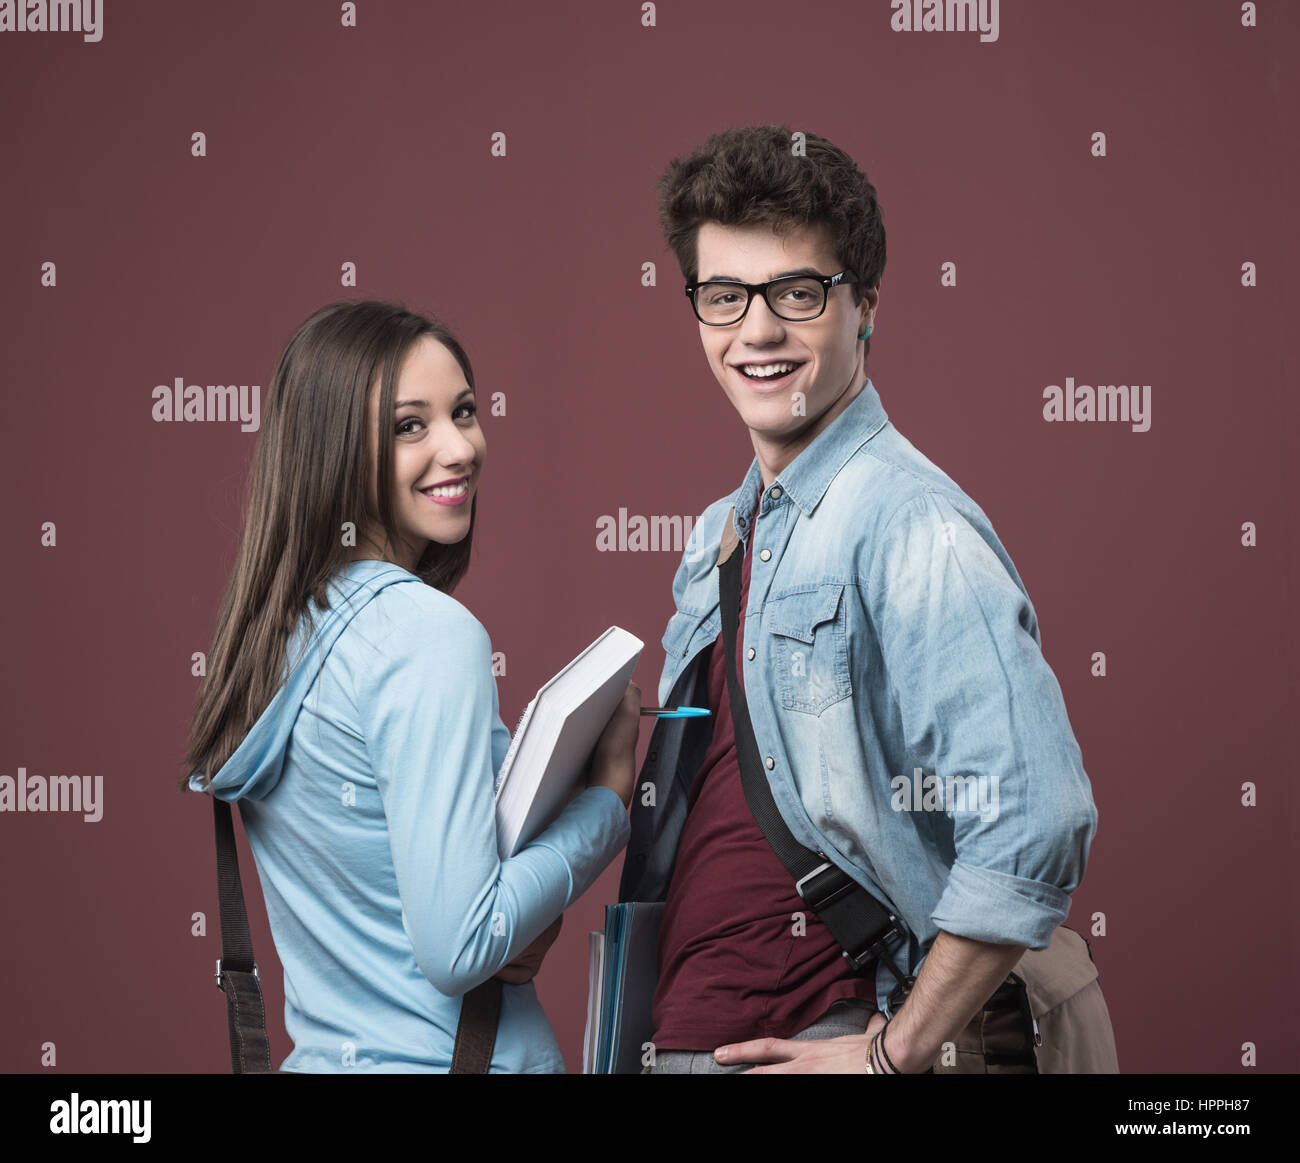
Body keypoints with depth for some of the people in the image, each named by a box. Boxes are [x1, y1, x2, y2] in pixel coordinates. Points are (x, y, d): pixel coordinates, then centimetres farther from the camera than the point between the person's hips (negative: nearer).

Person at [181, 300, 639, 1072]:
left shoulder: (282, 624, 6)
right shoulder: (429, 633, -19)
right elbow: (457, 946, -22)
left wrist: (526, 923, 0)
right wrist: (611, 792, -11)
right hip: (442, 1056, -8)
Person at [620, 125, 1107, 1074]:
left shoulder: (912, 525, -16)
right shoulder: (723, 536, 10)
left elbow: (1038, 821, -25)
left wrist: (895, 1053, -19)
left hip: (810, 1045, -7)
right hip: (671, 1035, 8)